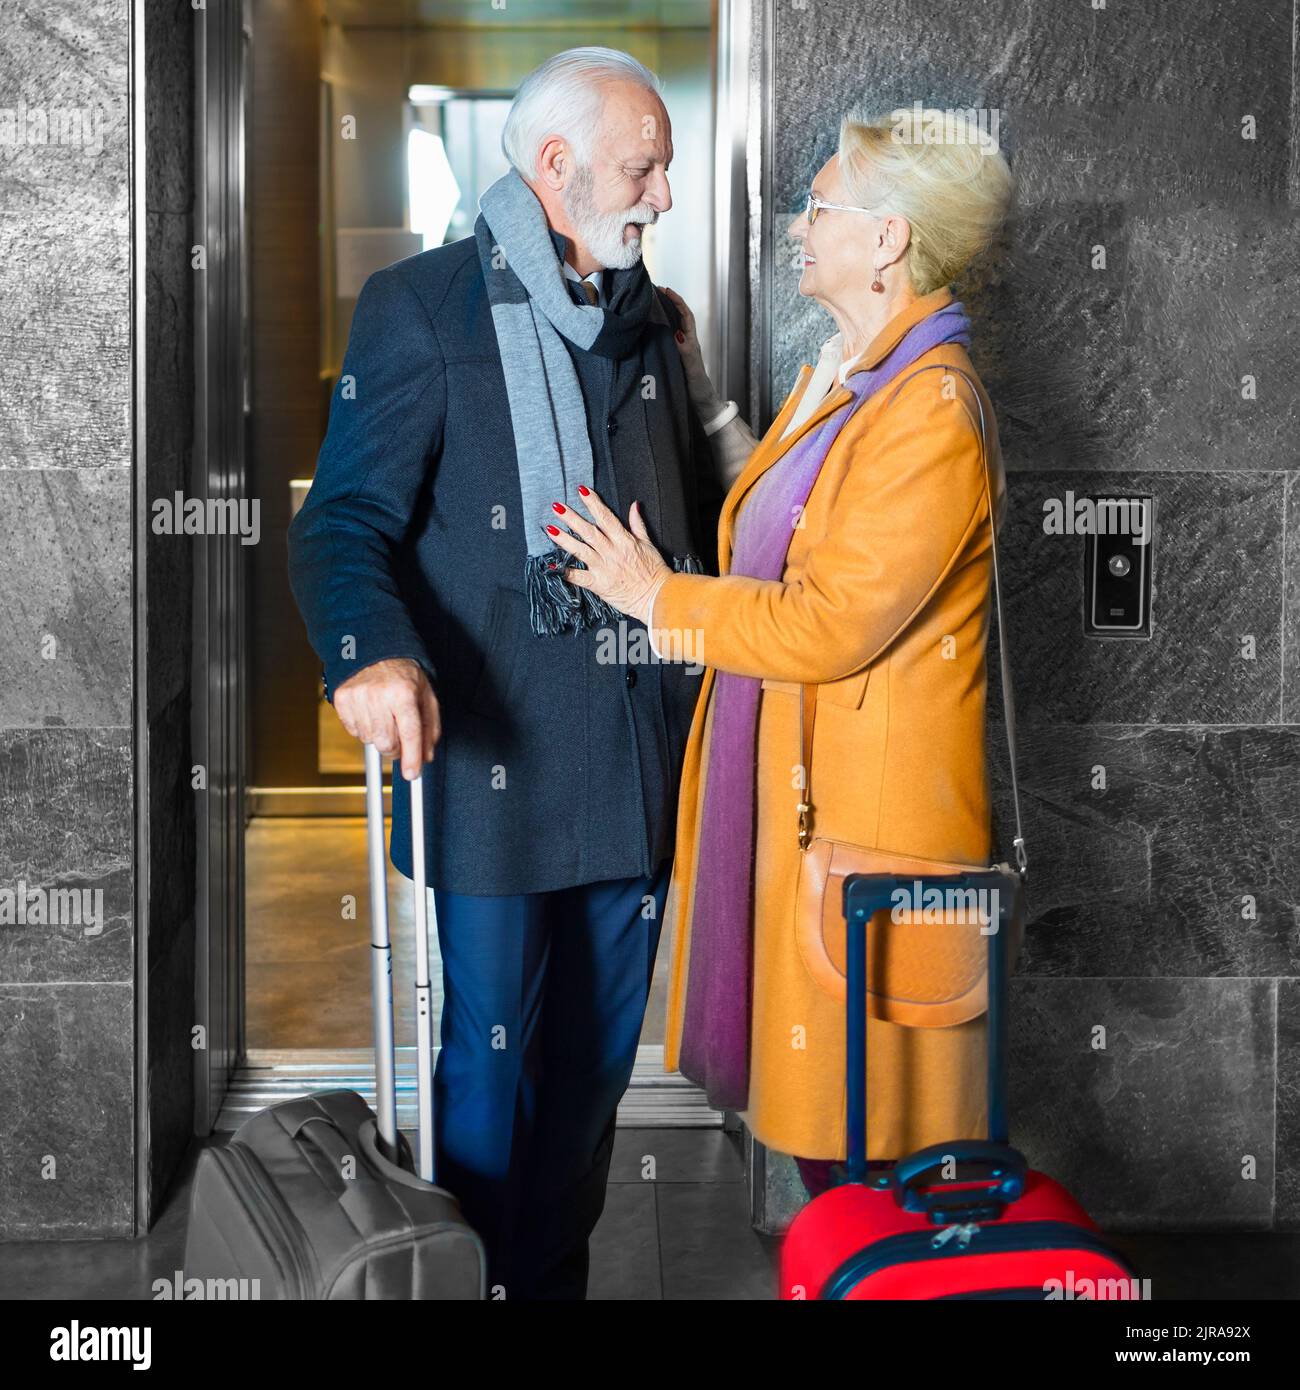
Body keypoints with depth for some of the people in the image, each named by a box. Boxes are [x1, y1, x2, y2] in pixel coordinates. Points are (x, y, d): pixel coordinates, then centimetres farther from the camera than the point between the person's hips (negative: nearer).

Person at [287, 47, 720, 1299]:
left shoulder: (648, 324, 17)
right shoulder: (420, 307, -3)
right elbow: (346, 517, -10)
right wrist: (373, 653, -29)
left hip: (642, 761, 6)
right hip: (499, 761, -6)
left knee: (596, 1059, 13)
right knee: (488, 1064, 1)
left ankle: (554, 1277, 28)